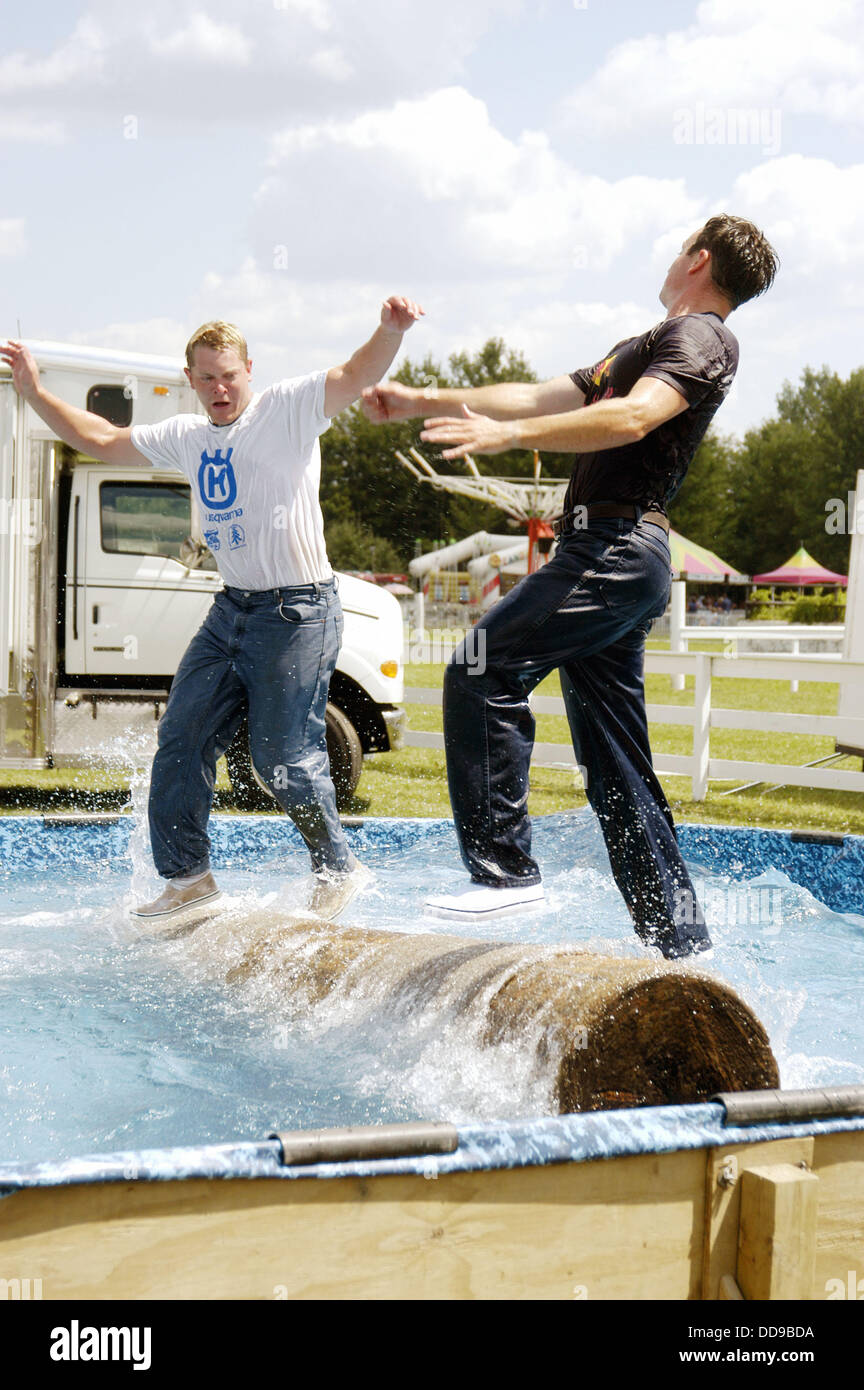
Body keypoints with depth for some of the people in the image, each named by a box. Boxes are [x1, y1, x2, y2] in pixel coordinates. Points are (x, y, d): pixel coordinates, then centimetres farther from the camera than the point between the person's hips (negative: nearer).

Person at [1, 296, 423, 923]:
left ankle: (340, 868, 10)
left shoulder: (288, 409, -5)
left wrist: (389, 332, -41)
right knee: (181, 741, 9)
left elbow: (355, 376, -21)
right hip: (232, 608, 8)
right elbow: (101, 439, 25)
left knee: (284, 757, -10)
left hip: (298, 610, -8)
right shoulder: (186, 436, 15)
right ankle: (188, 877, 22)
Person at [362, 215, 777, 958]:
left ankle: (505, 868, -18)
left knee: (482, 668, -18)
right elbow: (543, 396, 31)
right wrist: (424, 402, 28)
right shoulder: (651, 346, 30)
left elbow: (633, 418, -20)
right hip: (609, 557, 10)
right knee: (617, 772, 6)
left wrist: (510, 435, -27)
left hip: (619, 551, -10)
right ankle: (684, 944, 8)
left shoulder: (701, 338, -1)